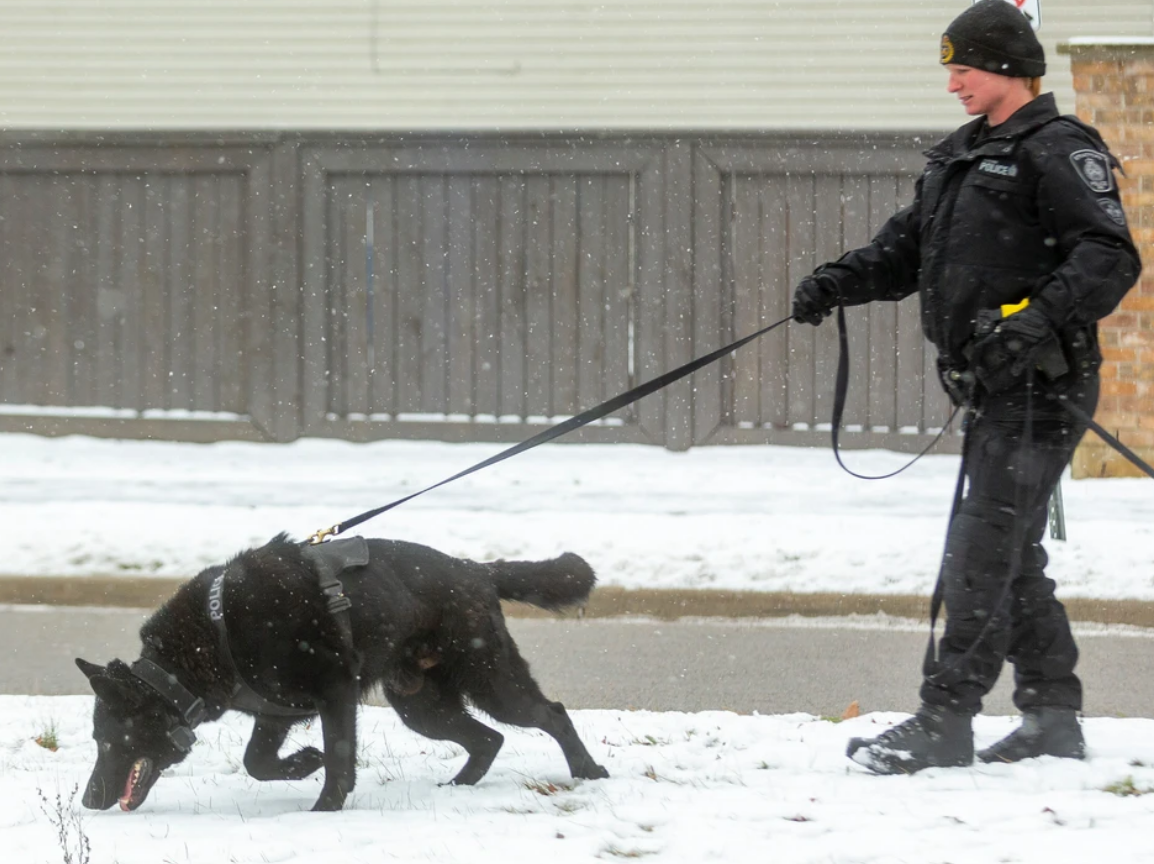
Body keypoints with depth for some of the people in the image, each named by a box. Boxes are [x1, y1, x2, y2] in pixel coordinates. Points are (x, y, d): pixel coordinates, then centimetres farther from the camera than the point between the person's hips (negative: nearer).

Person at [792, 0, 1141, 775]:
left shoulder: (1058, 151, -10)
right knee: (1012, 555, 13)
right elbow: (909, 247, 20)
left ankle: (945, 723, -11)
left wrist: (1042, 319, -31)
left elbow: (1110, 258, -19)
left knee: (983, 552, -11)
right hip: (991, 390, 9)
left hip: (1040, 389, -9)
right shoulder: (960, 157, 18)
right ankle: (1054, 718, 19)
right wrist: (840, 282, 4)